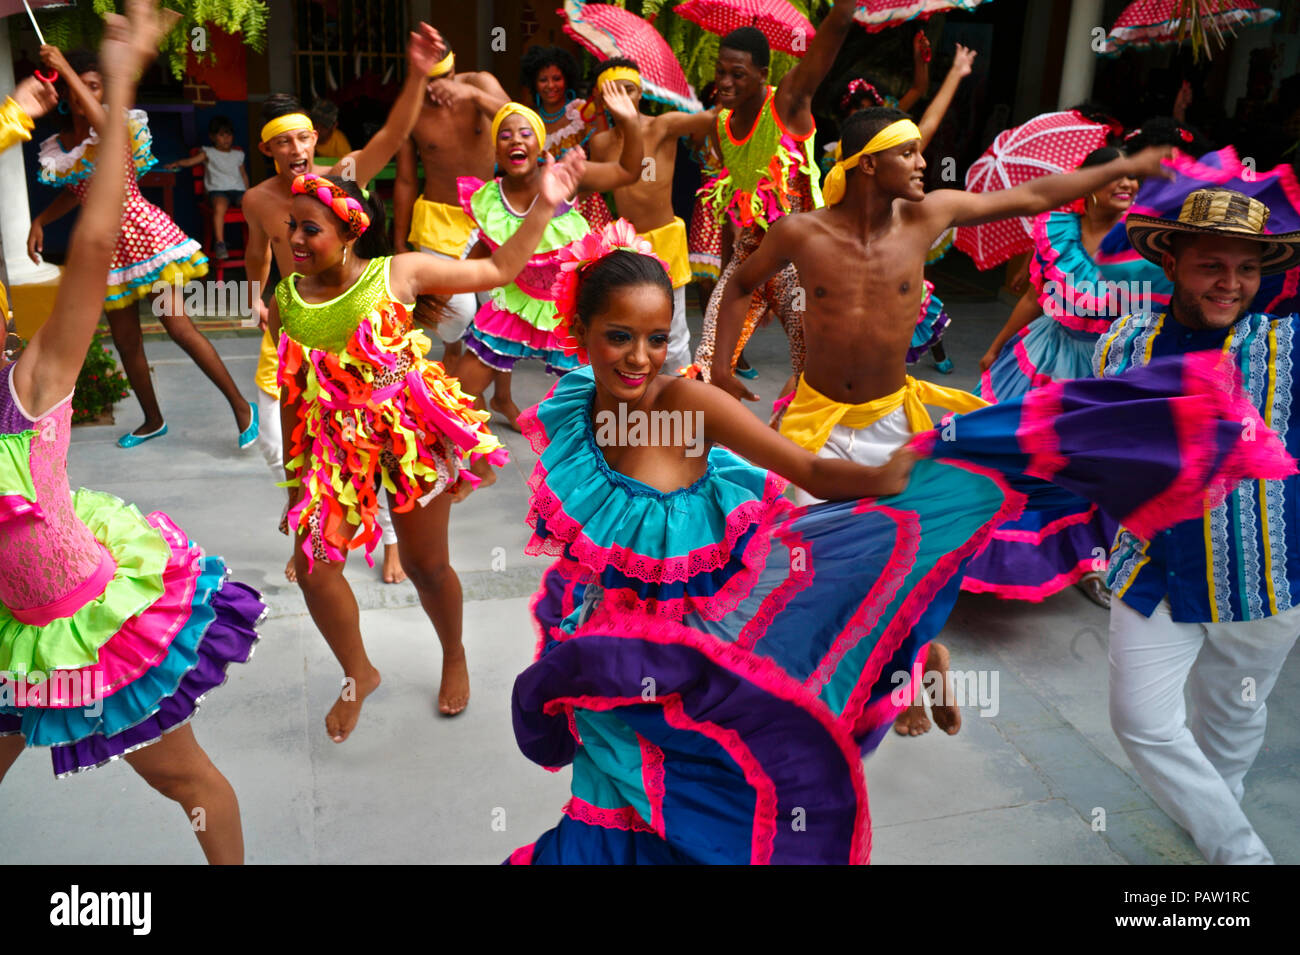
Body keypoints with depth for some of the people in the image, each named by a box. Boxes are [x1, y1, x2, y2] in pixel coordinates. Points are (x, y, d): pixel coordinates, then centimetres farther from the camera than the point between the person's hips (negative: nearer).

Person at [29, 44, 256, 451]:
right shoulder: (58, 146, 10)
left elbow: (105, 127, -32)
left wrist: (66, 68, -28)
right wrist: (39, 222, 14)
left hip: (143, 232, -6)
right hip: (106, 246, 6)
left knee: (178, 326, -14)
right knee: (125, 341, 9)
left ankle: (241, 406, -7)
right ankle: (153, 420, 26)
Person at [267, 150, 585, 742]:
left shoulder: (398, 272, -9)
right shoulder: (286, 300, 0)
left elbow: (496, 270, -4)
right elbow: (292, 394, 7)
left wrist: (544, 206, -10)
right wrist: (293, 477, 10)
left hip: (409, 430, -3)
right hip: (336, 442, 3)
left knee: (426, 566, 8)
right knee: (313, 566, -1)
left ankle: (455, 658, 39)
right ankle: (358, 675, 27)